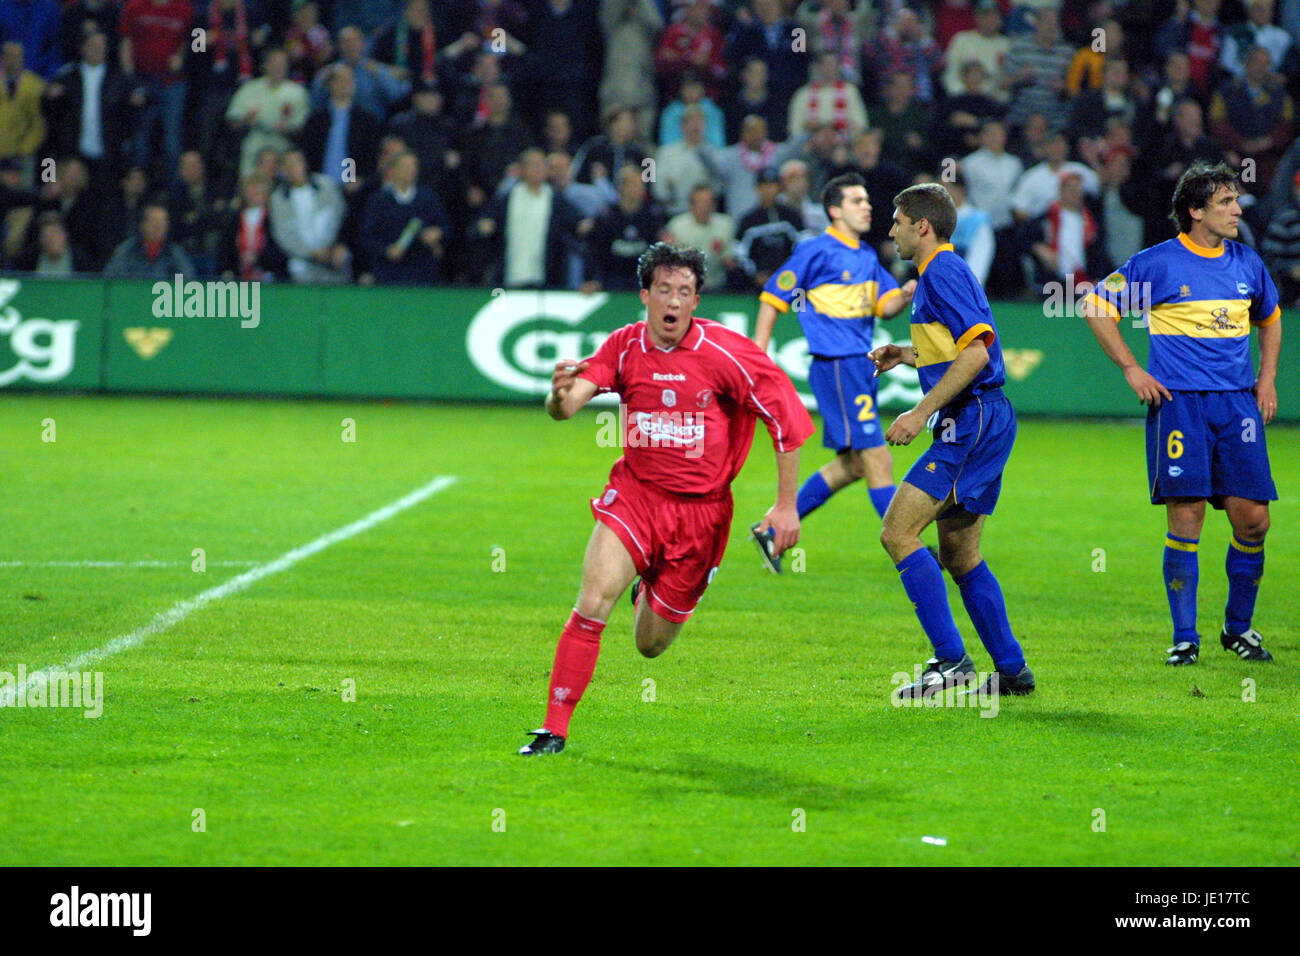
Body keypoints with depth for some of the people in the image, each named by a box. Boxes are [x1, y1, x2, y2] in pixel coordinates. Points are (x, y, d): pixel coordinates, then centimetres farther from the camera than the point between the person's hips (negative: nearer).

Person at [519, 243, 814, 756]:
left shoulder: (726, 352, -15)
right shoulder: (625, 346, -7)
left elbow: (786, 416, -7)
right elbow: (564, 409, -16)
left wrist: (786, 505, -7)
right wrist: (560, 395, -42)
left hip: (700, 510, -1)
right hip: (634, 496, 1)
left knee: (651, 645, 8)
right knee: (592, 603, -22)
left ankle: (653, 593, 45)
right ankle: (554, 729, -13)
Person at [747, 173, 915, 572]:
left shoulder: (867, 256, 15)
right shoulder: (816, 251, -8)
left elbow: (885, 306, 14)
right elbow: (773, 298, -4)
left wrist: (907, 293, -8)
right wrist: (758, 355, -8)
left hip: (859, 367, 9)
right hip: (836, 366, -9)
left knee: (851, 464, 13)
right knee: (877, 459, -9)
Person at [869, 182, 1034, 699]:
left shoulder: (943, 272, -11)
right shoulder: (941, 273, 20)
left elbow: (976, 351, -21)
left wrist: (921, 413, -21)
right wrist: (906, 355, 24)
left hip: (971, 421, -11)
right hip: (983, 422, 11)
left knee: (898, 533, -14)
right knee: (959, 555, 14)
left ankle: (951, 660, -17)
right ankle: (1011, 670, 15)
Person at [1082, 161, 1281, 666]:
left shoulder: (1247, 262, 11)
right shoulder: (1158, 263, -3)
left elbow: (1269, 318, 29)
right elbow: (1095, 306, 3)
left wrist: (1267, 377, 16)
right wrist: (1132, 370, -1)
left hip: (1238, 401, 4)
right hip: (1179, 400, -4)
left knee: (1252, 518, -1)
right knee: (1185, 518, -7)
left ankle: (1238, 626, 17)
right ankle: (1184, 637, 2)